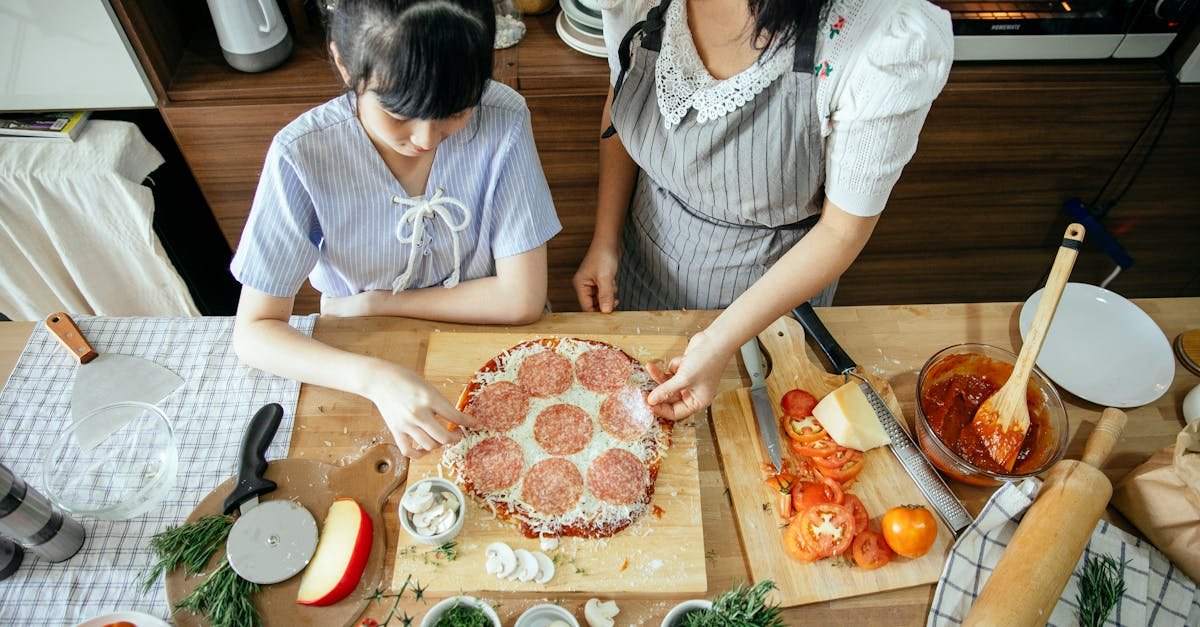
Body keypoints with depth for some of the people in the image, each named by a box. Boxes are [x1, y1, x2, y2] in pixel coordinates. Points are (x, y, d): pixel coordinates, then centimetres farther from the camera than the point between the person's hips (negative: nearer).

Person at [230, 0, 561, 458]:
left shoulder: (502, 120, -21)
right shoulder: (303, 154, -21)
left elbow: (522, 299, -19)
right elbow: (253, 332, -18)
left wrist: (371, 304, -14)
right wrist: (375, 377, -36)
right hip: (369, 361, 0)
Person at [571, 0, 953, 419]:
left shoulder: (900, 39, -34)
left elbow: (844, 228, -22)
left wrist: (720, 342, -26)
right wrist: (605, 241, -6)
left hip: (778, 277, -2)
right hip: (644, 253, 3)